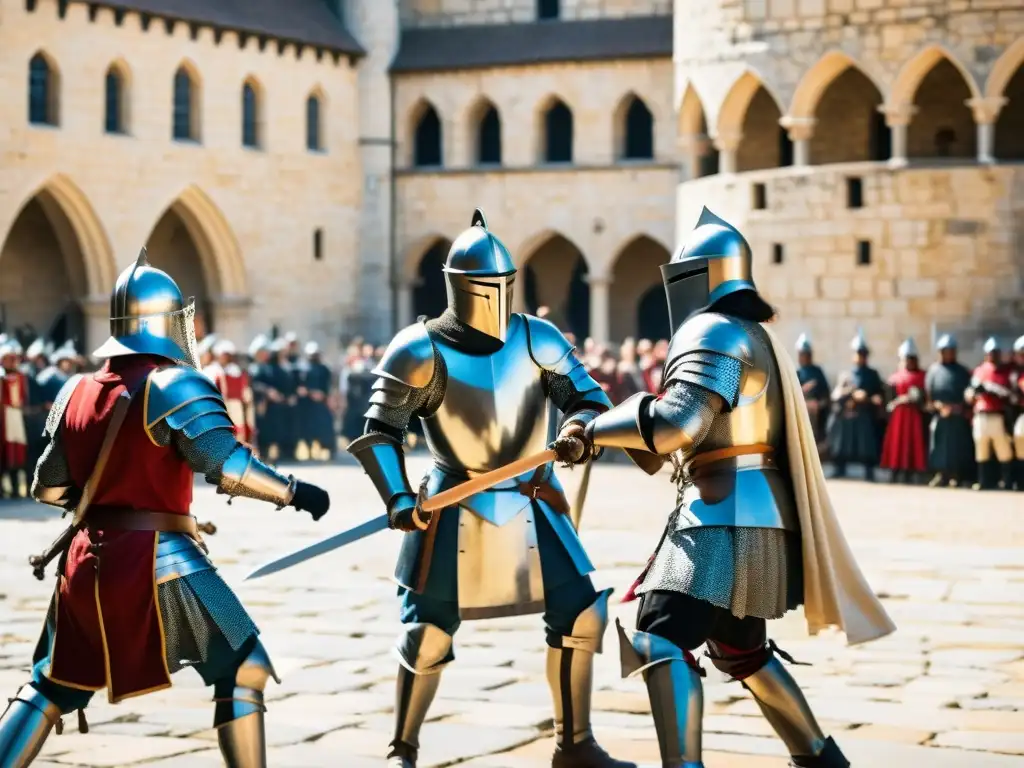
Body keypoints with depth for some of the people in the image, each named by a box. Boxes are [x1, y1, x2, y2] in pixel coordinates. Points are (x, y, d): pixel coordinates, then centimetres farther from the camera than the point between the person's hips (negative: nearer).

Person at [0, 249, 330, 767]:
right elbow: (228, 467, -19)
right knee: (242, 672, 6)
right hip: (159, 560, -6)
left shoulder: (76, 392, 9)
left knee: (51, 686, 19)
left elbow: (48, 488, 14)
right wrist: (293, 492, -7)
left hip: (88, 561, 6)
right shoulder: (173, 384, -8)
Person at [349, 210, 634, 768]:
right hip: (455, 508, -3)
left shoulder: (537, 340, -4)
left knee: (581, 613, 0)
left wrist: (578, 433, -22)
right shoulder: (422, 350, -11)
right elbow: (380, 430, -6)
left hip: (531, 506, 3)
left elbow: (590, 399, 0)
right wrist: (398, 499, -17)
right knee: (429, 631, -3)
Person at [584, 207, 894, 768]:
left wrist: (593, 429, -14)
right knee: (740, 651, 23)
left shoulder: (714, 332, -11)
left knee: (659, 641, -17)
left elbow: (676, 423, -24)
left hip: (728, 517, -11)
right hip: (748, 514, 11)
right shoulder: (751, 336, 22)